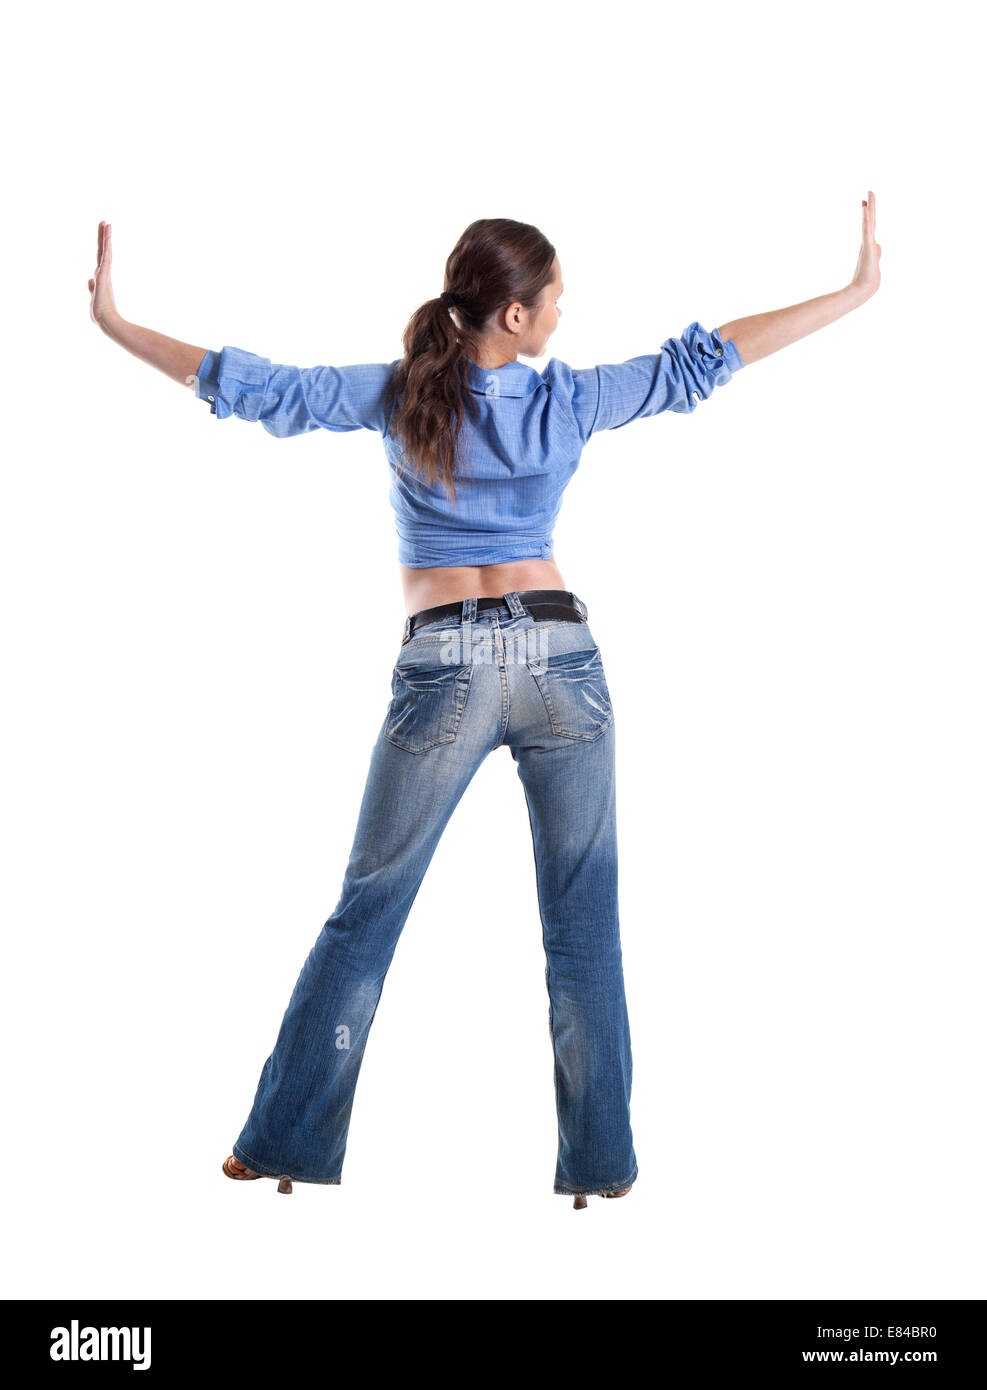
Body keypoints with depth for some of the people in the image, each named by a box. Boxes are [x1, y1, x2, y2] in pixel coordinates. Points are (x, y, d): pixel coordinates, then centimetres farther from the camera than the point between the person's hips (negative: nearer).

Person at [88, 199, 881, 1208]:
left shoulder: (398, 395, 0)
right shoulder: (568, 402, 0)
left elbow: (257, 388, 1)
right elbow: (702, 362, 3)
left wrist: (114, 321, 10)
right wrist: (859, 288, 9)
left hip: (443, 666, 0)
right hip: (561, 656, 0)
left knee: (366, 913, 10)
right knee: (582, 925, 7)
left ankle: (287, 1144, 16)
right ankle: (598, 1164, 12)